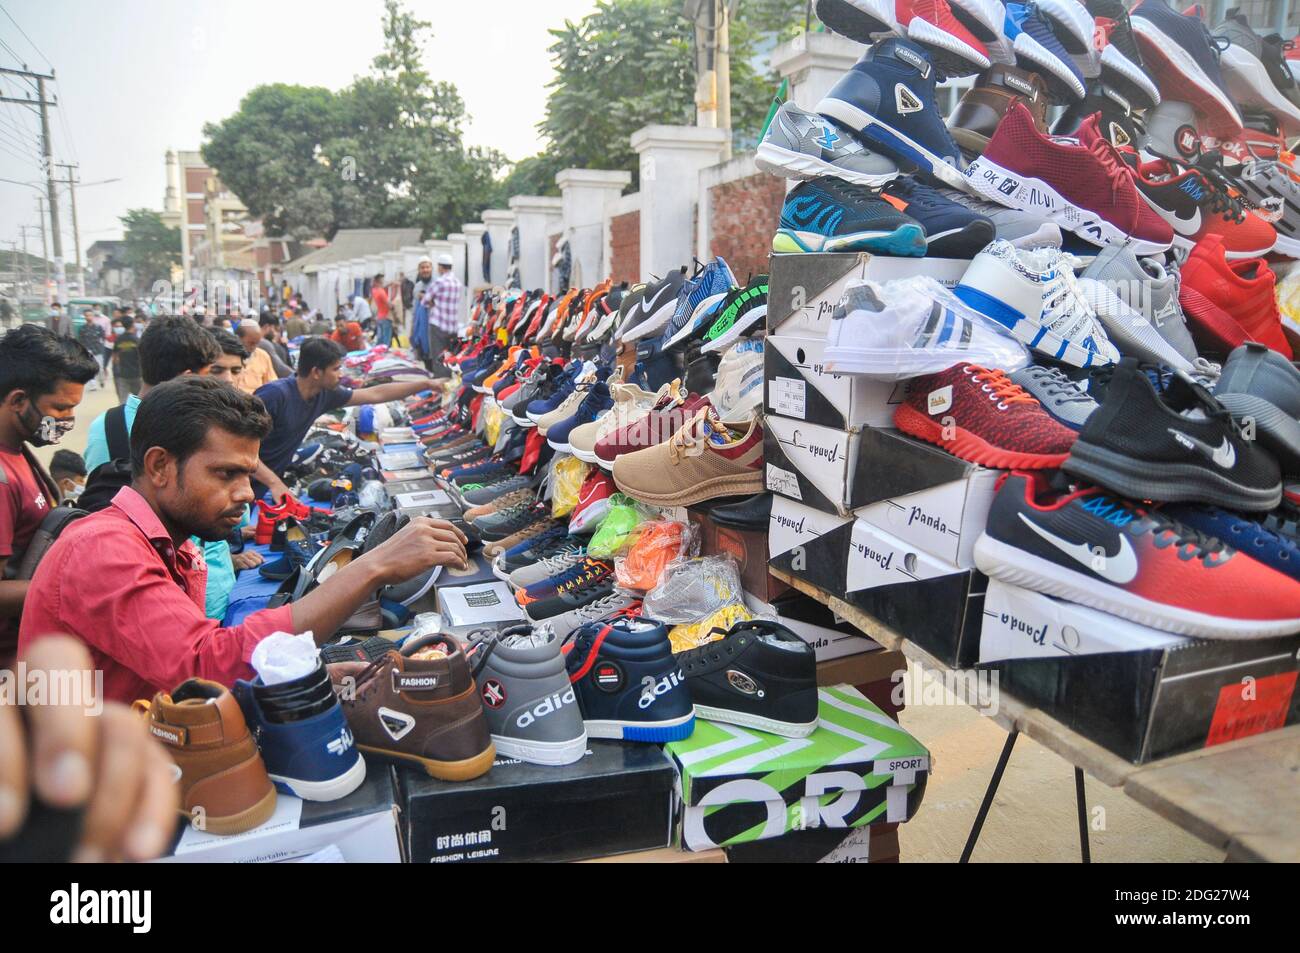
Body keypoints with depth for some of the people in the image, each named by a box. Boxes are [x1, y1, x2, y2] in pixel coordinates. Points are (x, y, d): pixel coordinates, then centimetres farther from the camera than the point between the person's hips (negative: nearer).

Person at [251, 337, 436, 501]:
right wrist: (274, 483, -33)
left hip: (270, 485, 7)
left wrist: (427, 384, 5)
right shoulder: (275, 394, -25)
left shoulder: (324, 394, -4)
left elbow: (376, 394, 4)